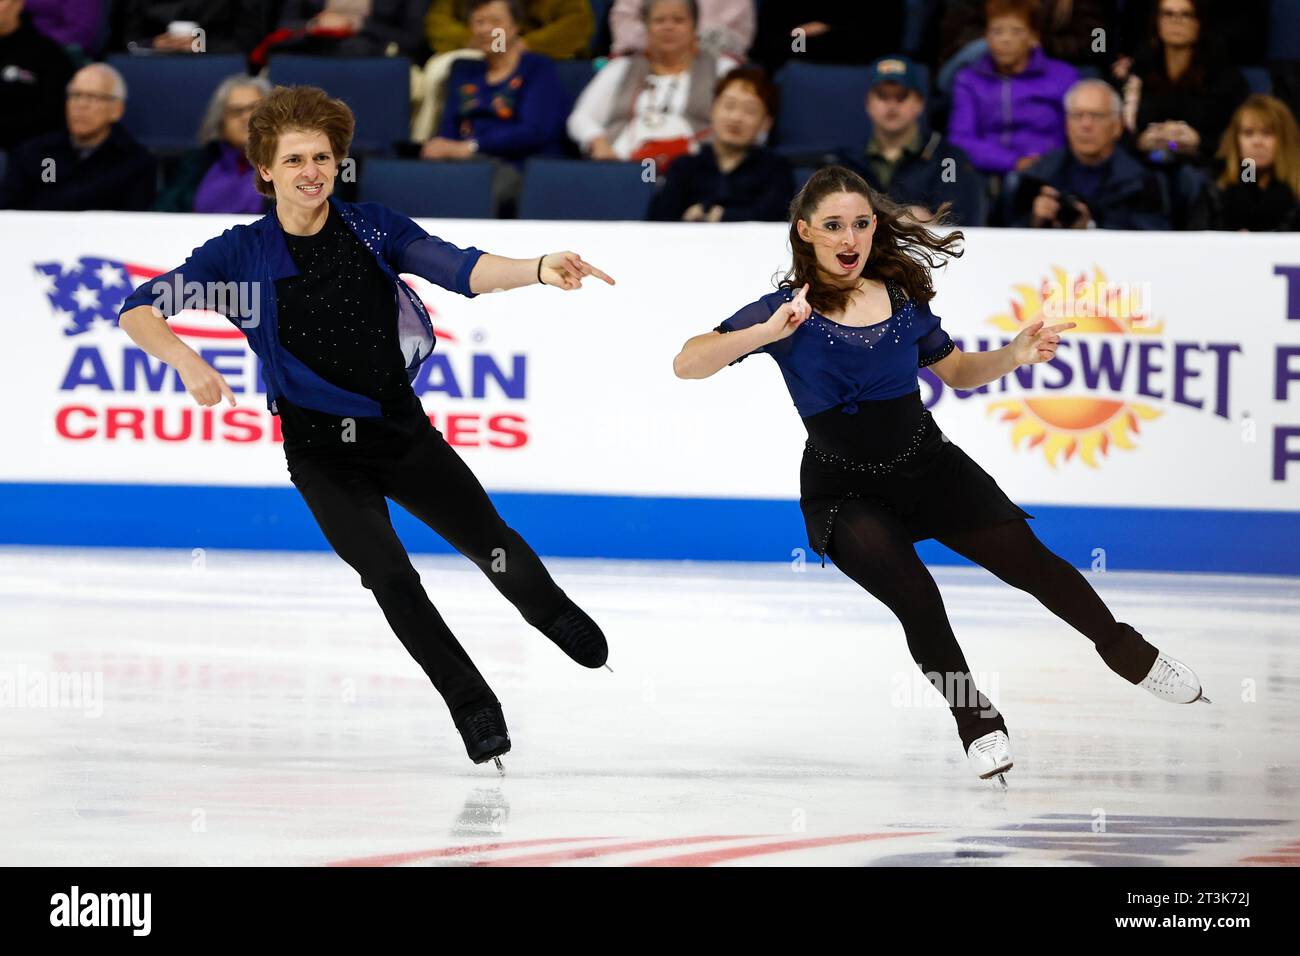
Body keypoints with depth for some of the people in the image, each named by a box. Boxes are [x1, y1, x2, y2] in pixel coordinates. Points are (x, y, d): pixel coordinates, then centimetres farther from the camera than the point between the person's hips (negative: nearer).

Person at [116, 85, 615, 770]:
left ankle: (555, 615, 42)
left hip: (403, 430, 2)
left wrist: (538, 271, -37)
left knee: (491, 543, 9)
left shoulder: (374, 230, -5)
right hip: (322, 451, -2)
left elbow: (458, 269, -18)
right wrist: (187, 361, -33)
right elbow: (139, 311, -12)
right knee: (390, 577, -15)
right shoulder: (242, 255, -9)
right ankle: (474, 710, -1)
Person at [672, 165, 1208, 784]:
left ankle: (1128, 654, 21)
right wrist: (767, 333, -41)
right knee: (916, 599, -24)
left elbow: (958, 372, 13)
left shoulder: (902, 297, -2)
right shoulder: (789, 310, -15)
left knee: (1029, 561, -4)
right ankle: (977, 722, 0)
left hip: (928, 466, 3)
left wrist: (1016, 355, -7)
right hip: (845, 492, -3)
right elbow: (687, 364, -26)